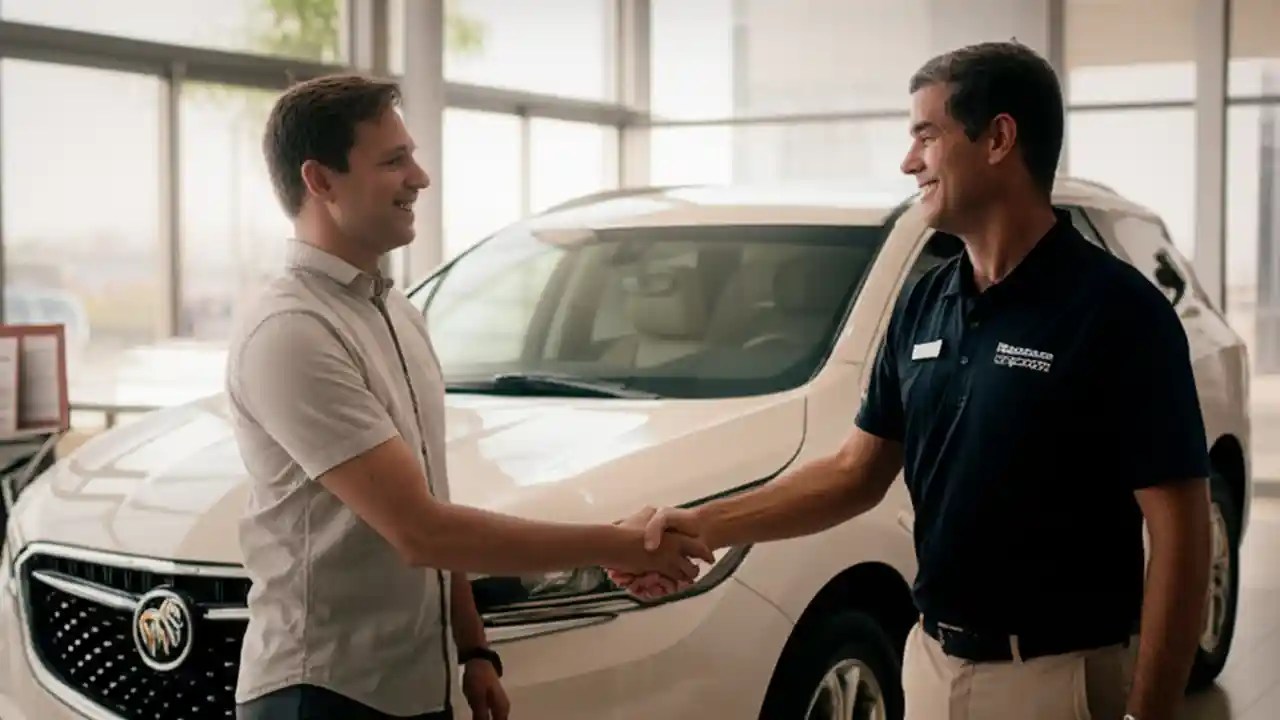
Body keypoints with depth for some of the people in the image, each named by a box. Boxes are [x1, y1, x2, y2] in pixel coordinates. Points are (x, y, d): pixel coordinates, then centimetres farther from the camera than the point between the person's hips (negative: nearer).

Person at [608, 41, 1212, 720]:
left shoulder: (1115, 309, -15)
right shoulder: (921, 305, 5)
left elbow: (1179, 531, -16)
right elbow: (858, 472, 11)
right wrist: (700, 526, 2)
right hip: (929, 663, 7)